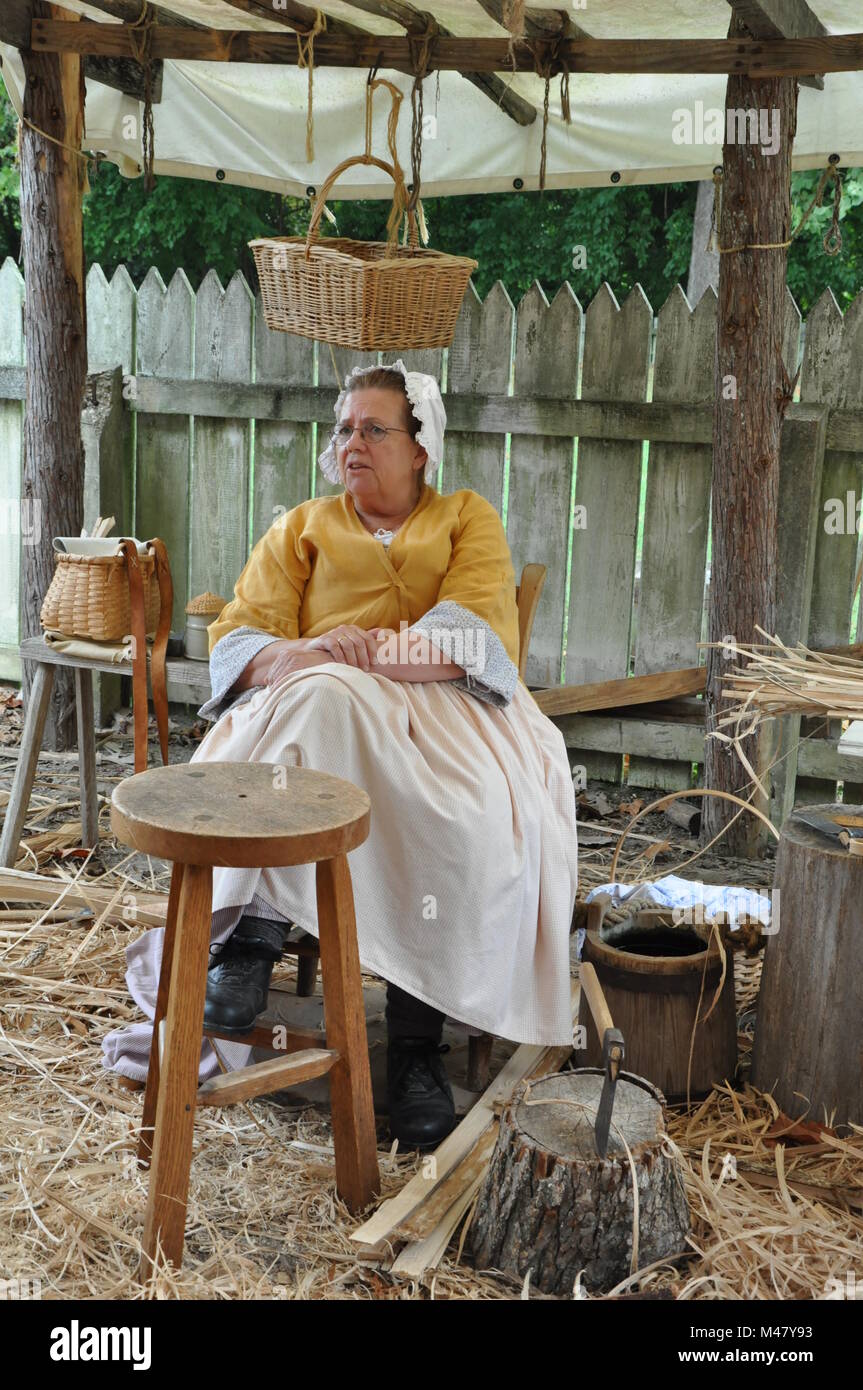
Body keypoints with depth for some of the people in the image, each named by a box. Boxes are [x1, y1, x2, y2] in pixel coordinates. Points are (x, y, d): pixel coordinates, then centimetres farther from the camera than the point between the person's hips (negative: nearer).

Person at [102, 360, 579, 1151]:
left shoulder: (469, 519, 19)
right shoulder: (302, 528, 24)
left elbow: (478, 638, -1)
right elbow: (237, 640, 8)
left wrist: (377, 654, -18)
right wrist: (303, 657, -16)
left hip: (441, 709, 0)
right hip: (319, 707, 1)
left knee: (472, 820, -35)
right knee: (315, 701, -38)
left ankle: (417, 1039, -28)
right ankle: (244, 963, -39)